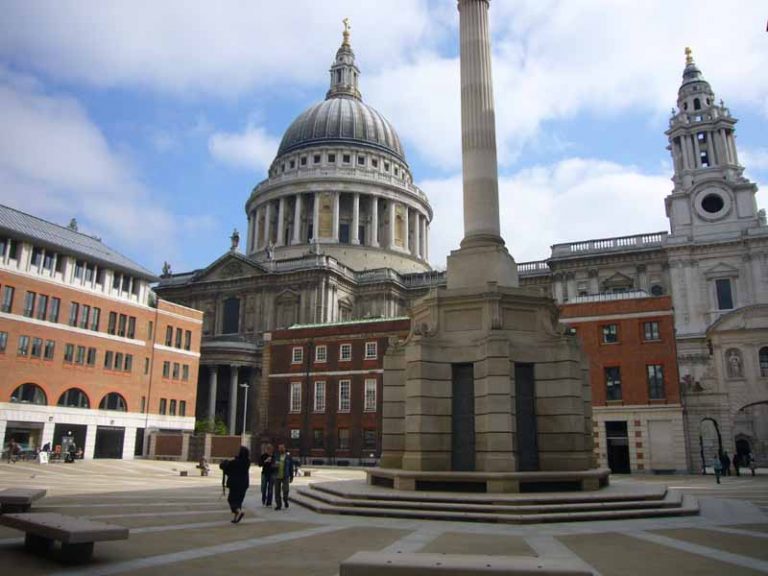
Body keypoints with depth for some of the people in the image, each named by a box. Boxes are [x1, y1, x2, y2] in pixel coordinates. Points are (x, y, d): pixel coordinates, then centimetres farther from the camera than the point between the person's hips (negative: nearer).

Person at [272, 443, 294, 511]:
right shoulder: (276, 457, 7)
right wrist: (274, 465, -14)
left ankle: (285, 500, 17)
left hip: (285, 477, -2)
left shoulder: (288, 457, 5)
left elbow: (291, 468, 8)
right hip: (277, 476, 2)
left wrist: (291, 477, 5)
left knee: (285, 489, -12)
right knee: (277, 491, 2)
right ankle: (279, 505, 13)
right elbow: (272, 465, 10)